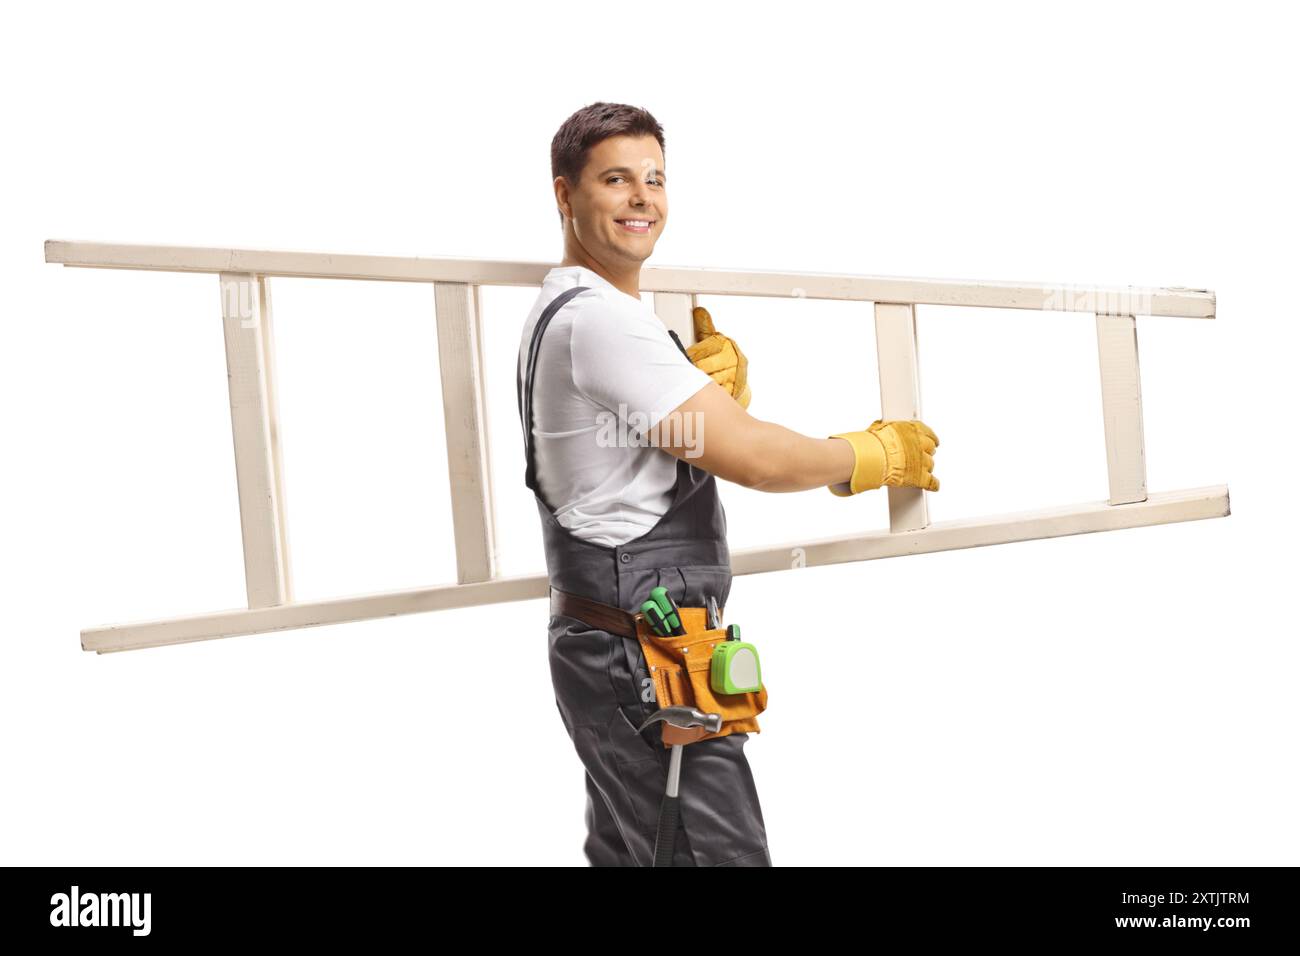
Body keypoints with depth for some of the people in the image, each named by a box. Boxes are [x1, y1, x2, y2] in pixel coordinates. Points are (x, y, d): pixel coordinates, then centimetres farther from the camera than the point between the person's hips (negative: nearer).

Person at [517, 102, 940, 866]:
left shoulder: (570, 310, 15)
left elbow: (706, 440, 14)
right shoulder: (600, 317, -17)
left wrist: (721, 386, -6)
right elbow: (752, 457, -21)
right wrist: (881, 453, -6)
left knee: (630, 850, 16)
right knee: (720, 851, -6)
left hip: (611, 646, 10)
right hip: (642, 654, -10)